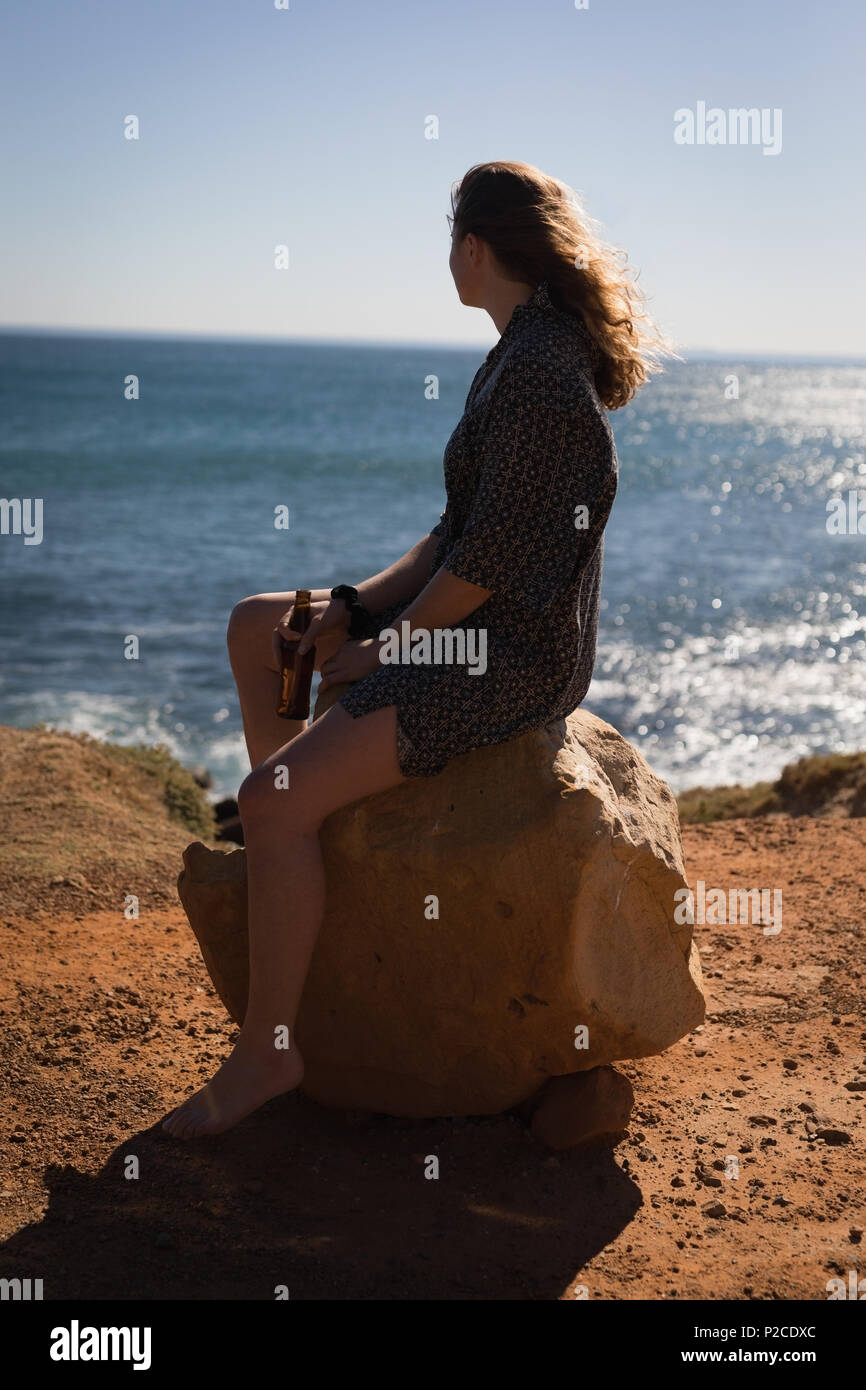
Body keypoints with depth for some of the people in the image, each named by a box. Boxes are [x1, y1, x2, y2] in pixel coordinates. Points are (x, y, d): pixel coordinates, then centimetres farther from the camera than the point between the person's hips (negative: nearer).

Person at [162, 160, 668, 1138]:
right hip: (471, 618, 11)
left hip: (510, 657, -11)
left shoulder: (540, 371, -21)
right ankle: (286, 839, 32)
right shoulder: (528, 351, 11)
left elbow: (491, 553, -23)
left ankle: (267, 1050, -8)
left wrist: (388, 647, -12)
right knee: (256, 627, 19)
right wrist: (358, 605, 6)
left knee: (275, 801, -21)